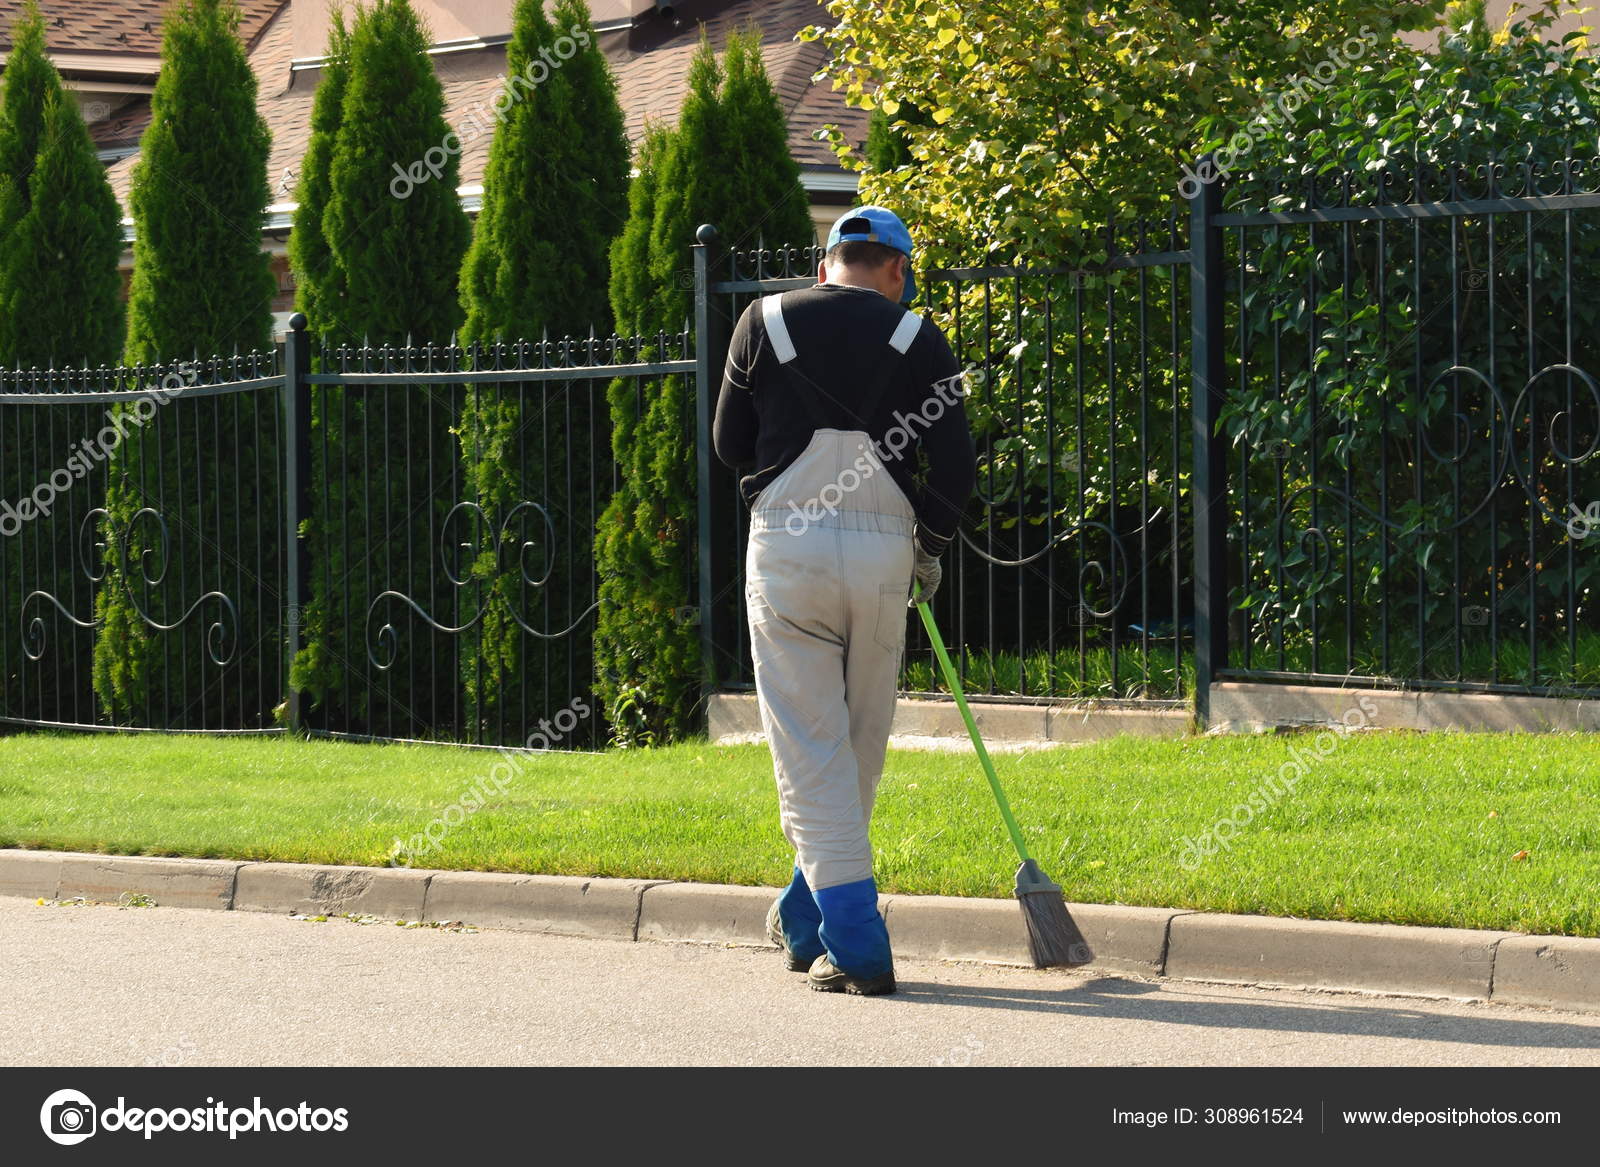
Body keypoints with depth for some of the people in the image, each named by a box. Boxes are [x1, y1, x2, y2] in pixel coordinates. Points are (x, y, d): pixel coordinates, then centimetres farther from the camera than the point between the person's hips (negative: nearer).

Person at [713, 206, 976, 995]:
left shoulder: (765, 321, 5)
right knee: (861, 746, 16)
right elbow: (953, 466, 1)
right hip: (883, 549, 1)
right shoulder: (917, 338, 3)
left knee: (810, 752, 1)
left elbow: (729, 444, 10)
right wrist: (930, 549, 17)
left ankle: (855, 945, -6)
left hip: (786, 543, -1)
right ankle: (805, 920, 24)